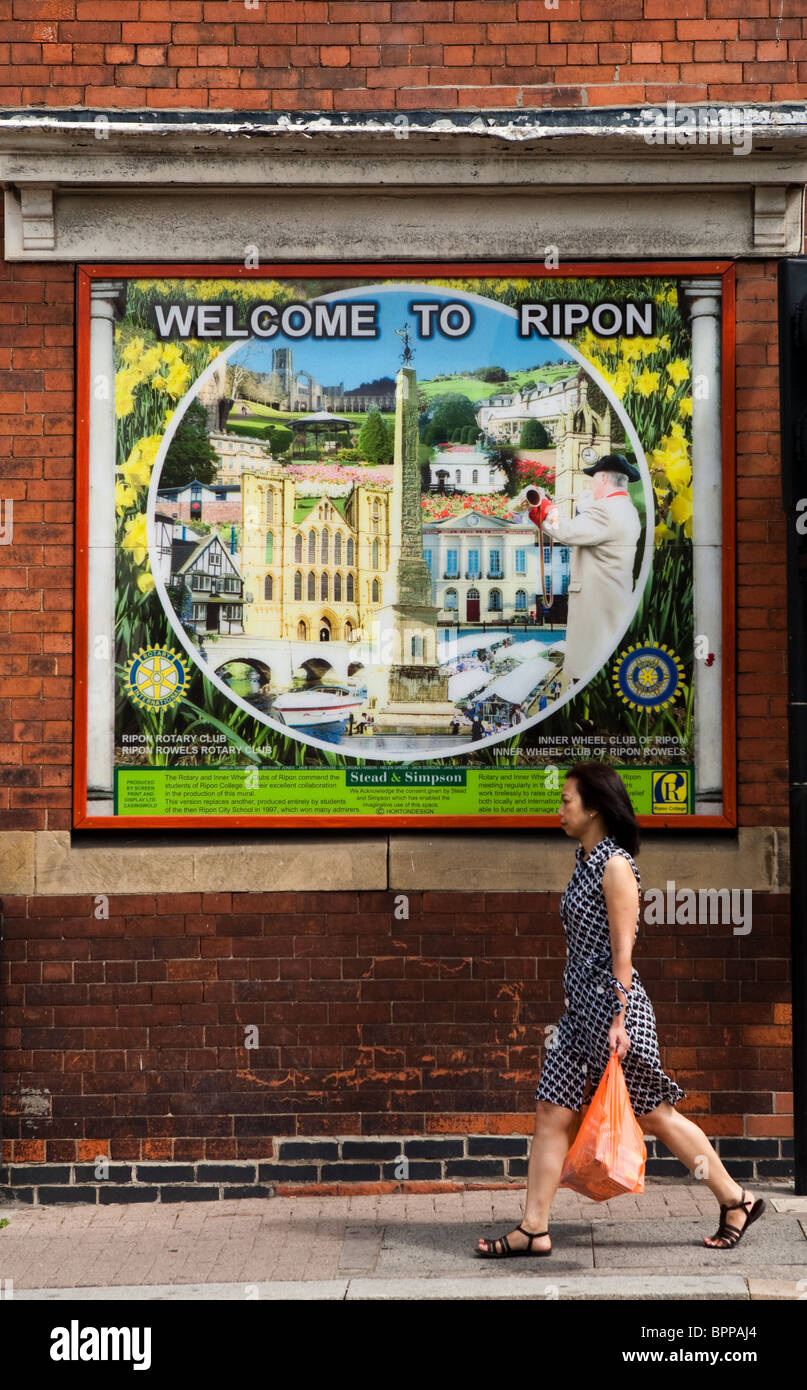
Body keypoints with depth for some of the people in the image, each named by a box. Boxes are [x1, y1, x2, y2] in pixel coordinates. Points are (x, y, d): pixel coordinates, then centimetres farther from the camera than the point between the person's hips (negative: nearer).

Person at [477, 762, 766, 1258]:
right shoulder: (586, 861, 12)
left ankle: (737, 1200, 18)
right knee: (552, 1111, 5)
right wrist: (591, 1012, 20)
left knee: (655, 1114, 2)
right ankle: (535, 1229, 9)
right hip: (581, 1008, 9)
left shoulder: (616, 866, -15)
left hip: (612, 1005, -9)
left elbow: (622, 951, -17)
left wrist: (619, 1019, -19)